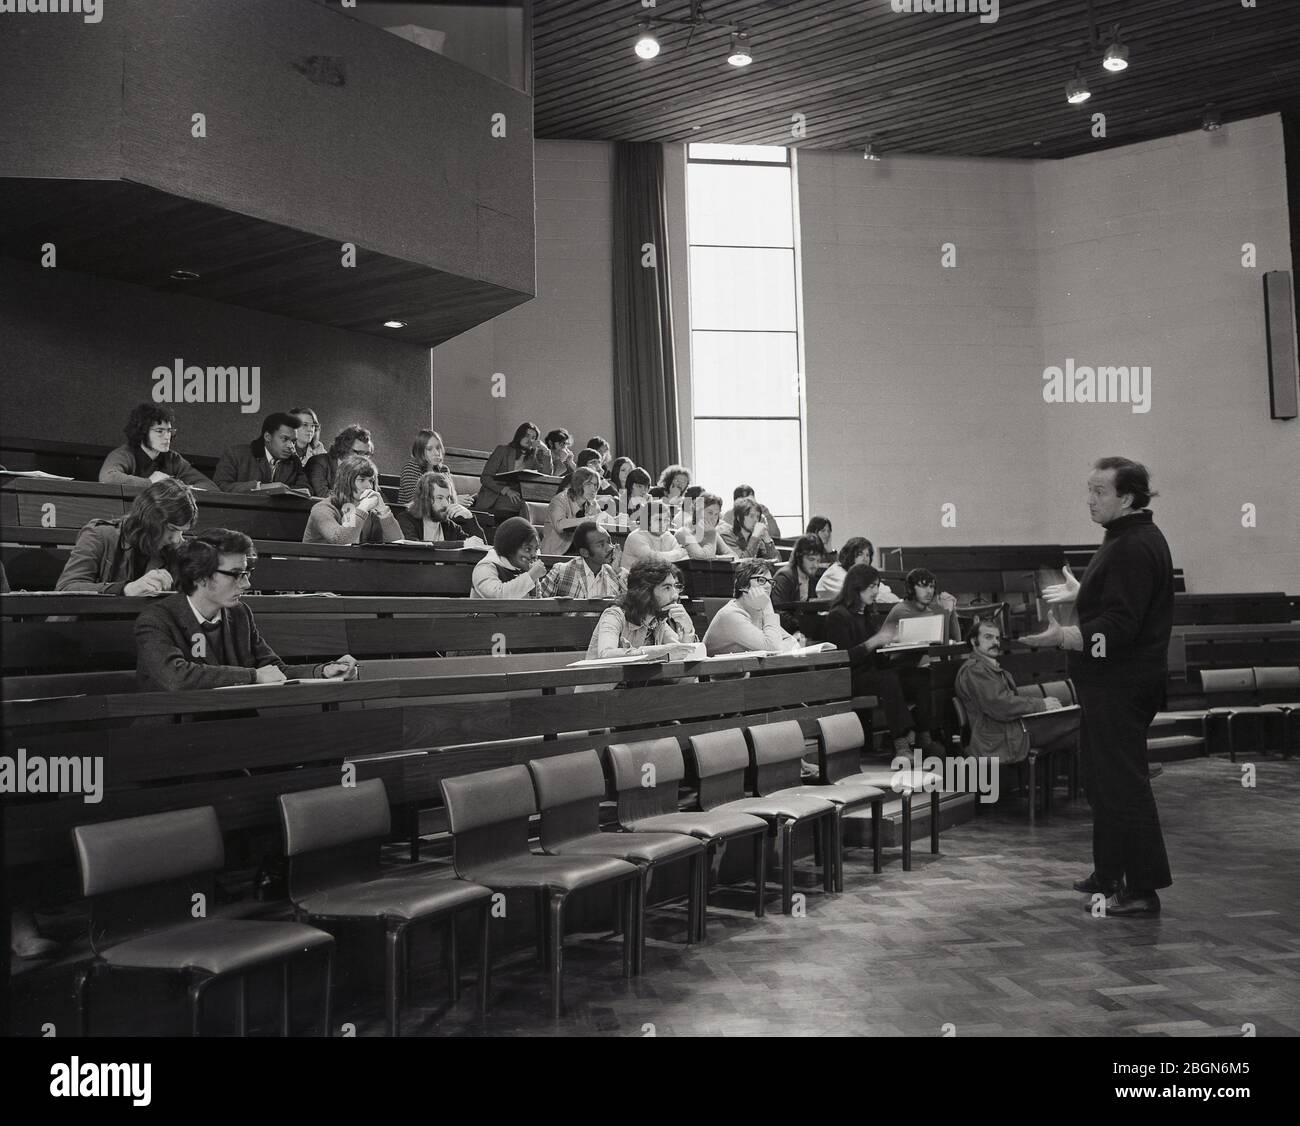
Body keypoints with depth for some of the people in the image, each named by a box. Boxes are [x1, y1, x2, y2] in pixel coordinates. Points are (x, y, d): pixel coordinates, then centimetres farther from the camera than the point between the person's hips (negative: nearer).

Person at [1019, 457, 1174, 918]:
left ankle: (1143, 890, 1)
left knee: (1123, 783, -6)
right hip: (1109, 684, 11)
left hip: (1122, 685, -11)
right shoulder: (1129, 538, 14)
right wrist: (1080, 594, 37)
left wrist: (1062, 636, -36)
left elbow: (1119, 627, -28)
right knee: (1103, 779, 18)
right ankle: (1109, 875, 30)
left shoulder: (1134, 547, -20)